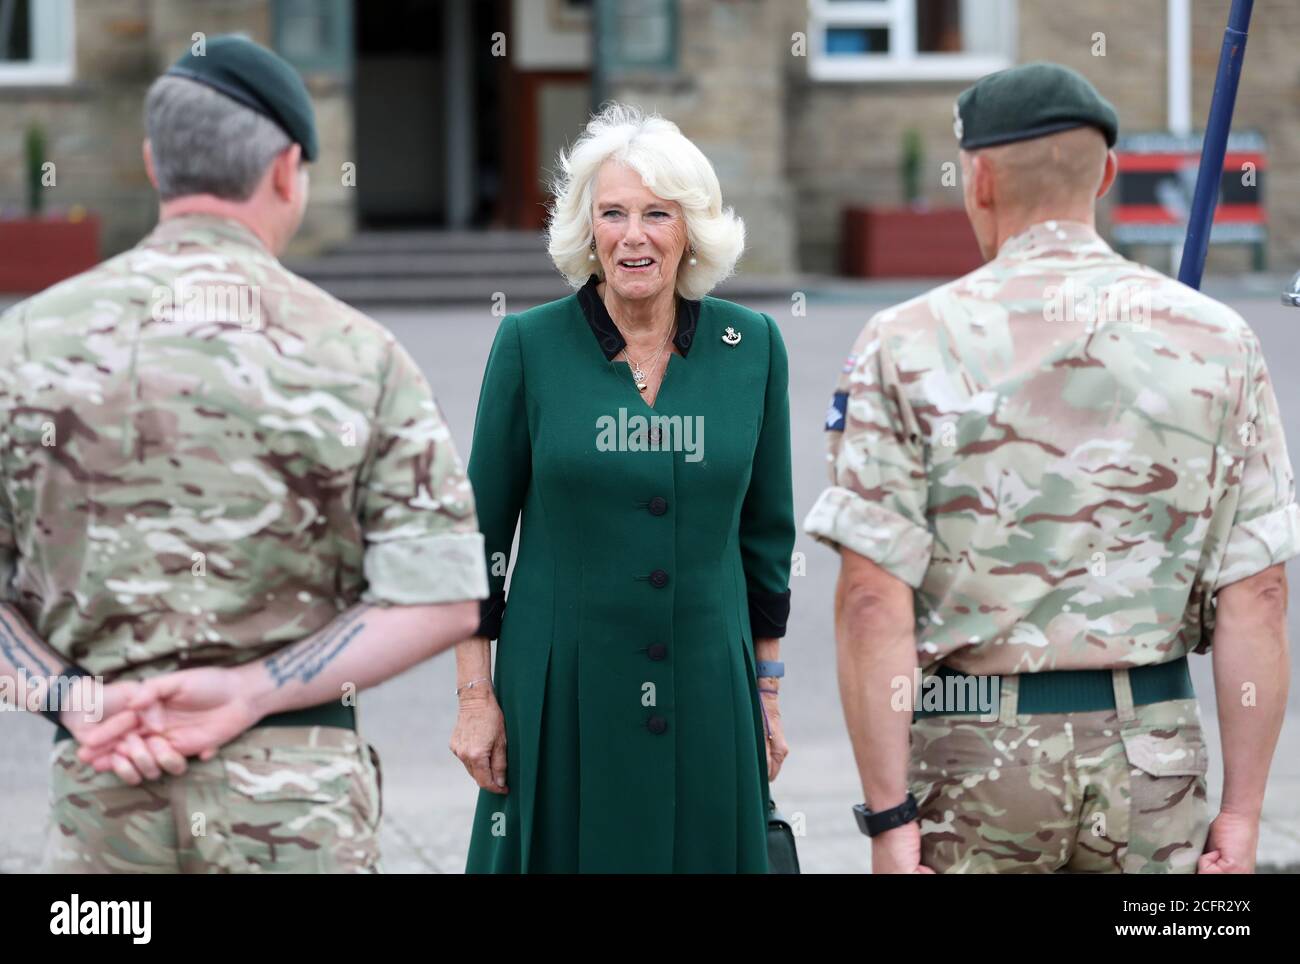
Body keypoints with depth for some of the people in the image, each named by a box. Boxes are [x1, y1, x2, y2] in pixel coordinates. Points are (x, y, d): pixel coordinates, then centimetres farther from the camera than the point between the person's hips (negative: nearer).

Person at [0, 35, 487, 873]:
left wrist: (80, 701, -8)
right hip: (297, 799, -1)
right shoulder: (357, 354, -1)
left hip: (103, 793, 1)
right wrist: (246, 693, -10)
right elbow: (443, 601, -7)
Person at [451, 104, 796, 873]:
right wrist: (475, 695, -2)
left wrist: (769, 689, 10)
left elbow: (766, 531, 9)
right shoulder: (530, 345, -4)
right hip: (561, 694, -2)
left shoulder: (752, 346, 1)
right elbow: (480, 530, 1)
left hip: (706, 691, 2)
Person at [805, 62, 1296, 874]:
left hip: (974, 749, -1)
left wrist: (889, 812, -9)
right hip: (1152, 748, 2)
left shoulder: (909, 346, -5)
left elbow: (873, 595, -11)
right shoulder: (1217, 341, 0)